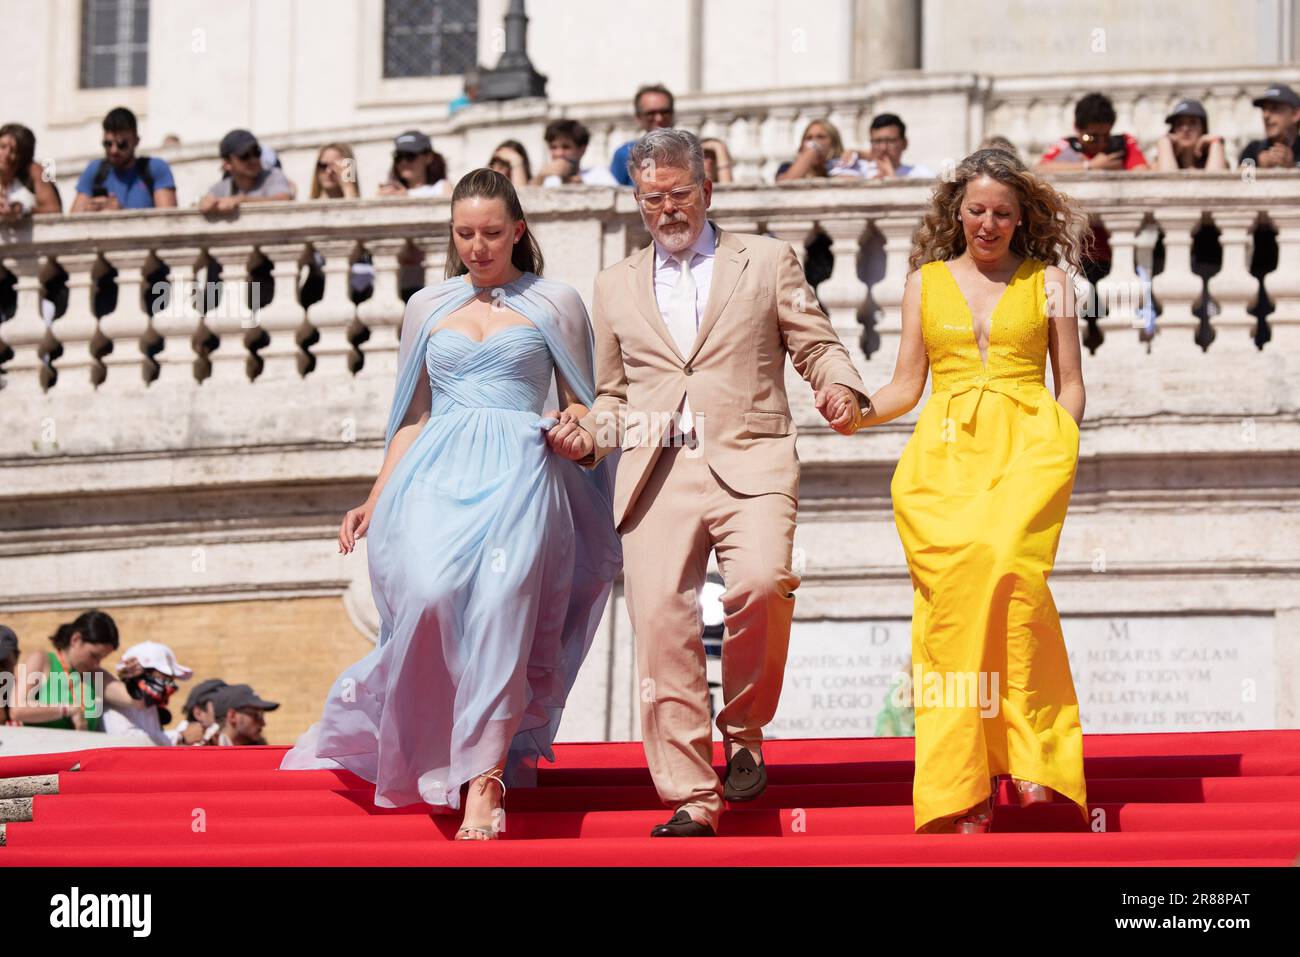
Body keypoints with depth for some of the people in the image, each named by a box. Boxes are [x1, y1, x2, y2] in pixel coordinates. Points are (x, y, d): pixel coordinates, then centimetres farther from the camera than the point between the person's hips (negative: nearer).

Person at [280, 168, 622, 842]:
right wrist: (376, 500, 12)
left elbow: (579, 406, 16)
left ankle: (485, 776, -24)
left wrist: (572, 425, -8)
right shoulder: (428, 307, 19)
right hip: (437, 474, 2)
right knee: (431, 592, -26)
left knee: (499, 603, -25)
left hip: (520, 474, -2)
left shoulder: (554, 303, 12)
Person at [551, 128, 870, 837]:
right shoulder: (617, 286, 22)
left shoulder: (767, 261, 15)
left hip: (749, 463, -2)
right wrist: (589, 438, 7)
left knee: (762, 583, -28)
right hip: (657, 477, 3)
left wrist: (840, 387, -10)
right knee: (661, 626, -10)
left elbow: (817, 346, 12)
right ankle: (691, 800, -5)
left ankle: (743, 732, -4)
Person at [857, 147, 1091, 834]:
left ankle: (1031, 765, -24)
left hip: (1028, 445, -2)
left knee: (1002, 562, -29)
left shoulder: (1048, 281, 15)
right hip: (945, 453, 2)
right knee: (950, 598, -17)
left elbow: (1070, 386, 15)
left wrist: (1055, 451, -2)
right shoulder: (926, 282, 19)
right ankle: (964, 789, -19)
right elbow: (906, 387, 17)